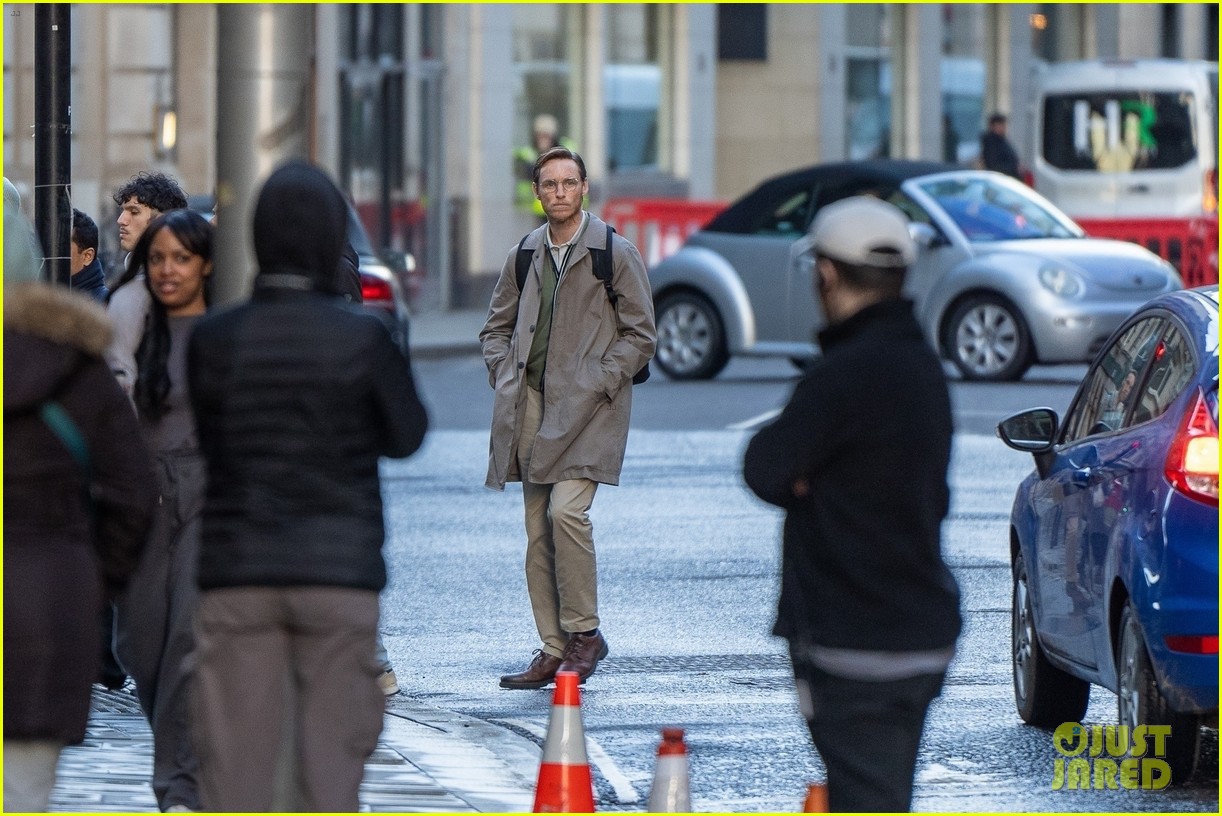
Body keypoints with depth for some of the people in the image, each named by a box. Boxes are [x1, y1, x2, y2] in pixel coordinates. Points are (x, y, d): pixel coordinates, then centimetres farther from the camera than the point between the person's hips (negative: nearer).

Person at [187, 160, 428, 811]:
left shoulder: (214, 339, -3)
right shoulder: (362, 338, -8)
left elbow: (209, 440, 8)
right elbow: (405, 435, 5)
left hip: (238, 572, 1)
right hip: (340, 573, -1)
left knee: (236, 759, 4)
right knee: (331, 757, 5)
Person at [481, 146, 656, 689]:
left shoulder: (616, 254, 0)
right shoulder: (524, 256, 13)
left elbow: (640, 334, 0)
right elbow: (496, 327, 23)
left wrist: (596, 384, -8)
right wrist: (504, 377, 6)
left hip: (586, 406, -5)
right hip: (531, 407, 5)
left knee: (566, 510, -20)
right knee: (538, 531, 3)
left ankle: (584, 633, -8)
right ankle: (554, 649, 7)